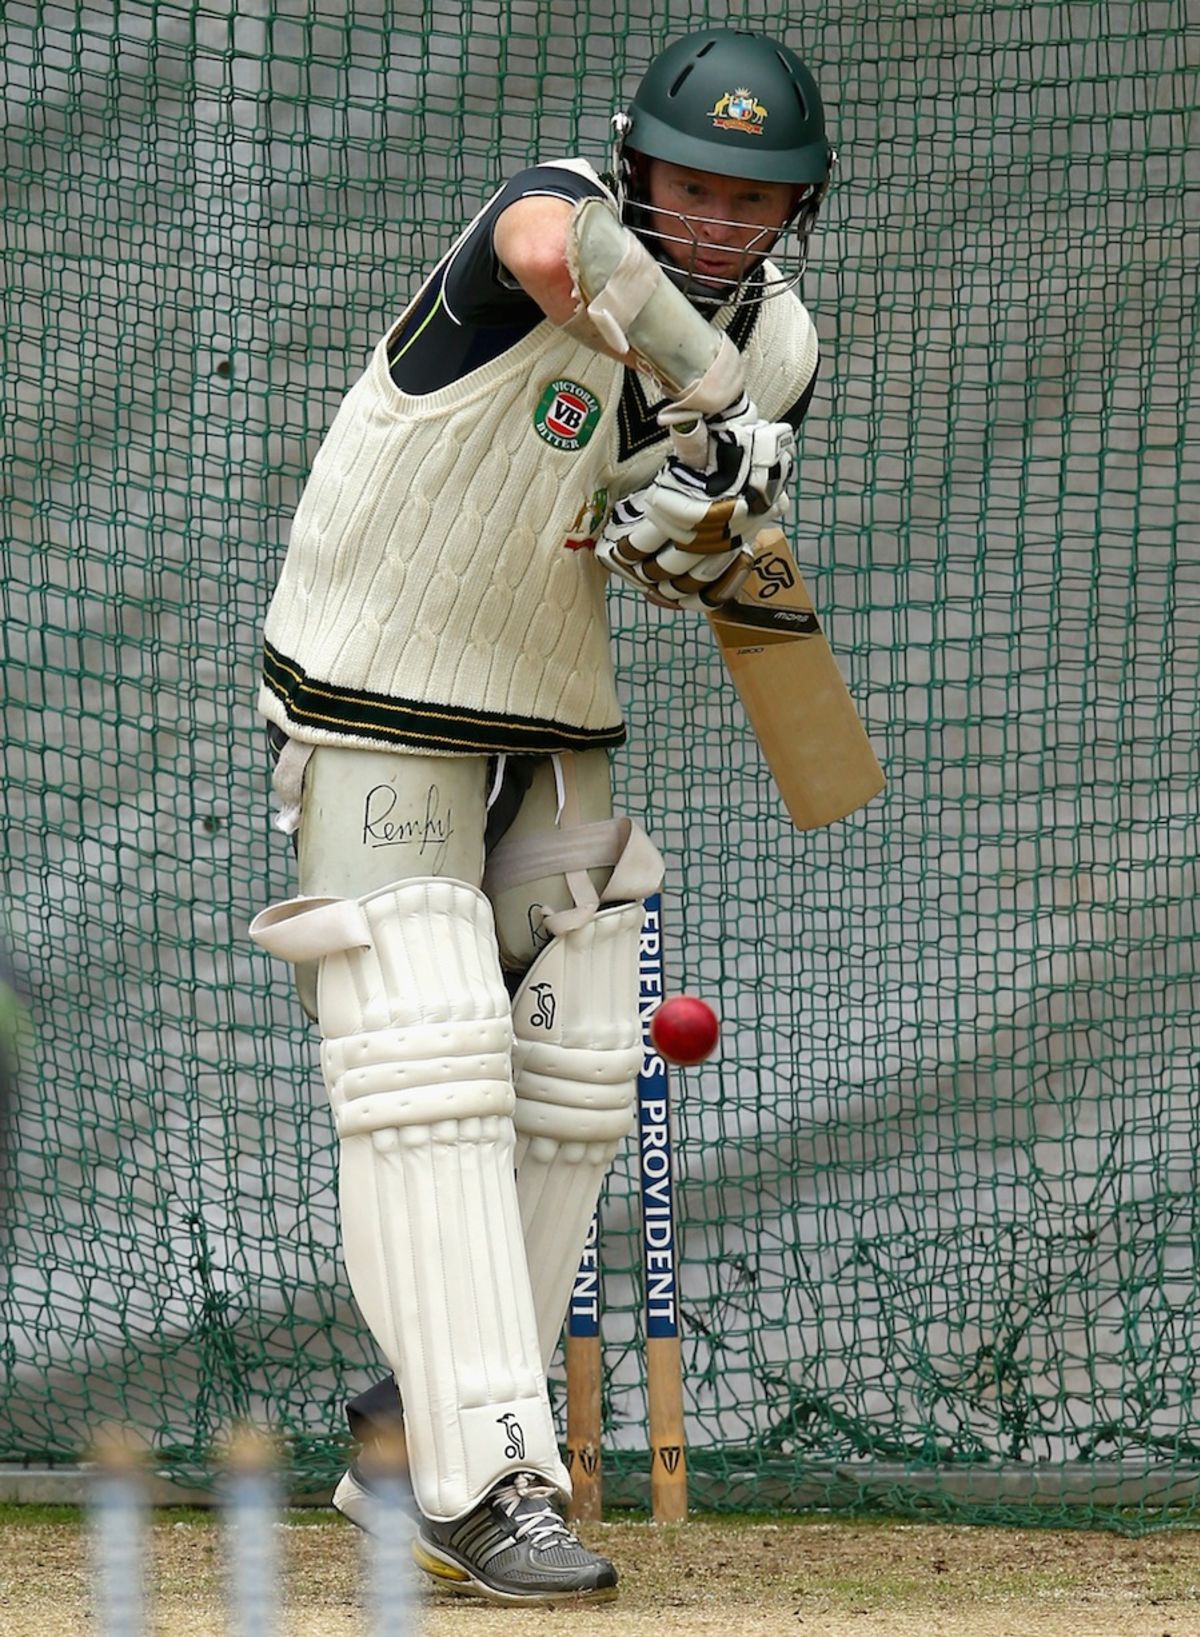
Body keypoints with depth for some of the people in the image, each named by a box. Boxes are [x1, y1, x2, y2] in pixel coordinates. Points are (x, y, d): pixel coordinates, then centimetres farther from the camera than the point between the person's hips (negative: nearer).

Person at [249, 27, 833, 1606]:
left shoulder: (779, 347, -4)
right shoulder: (557, 211, -24)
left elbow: (703, 579, 2)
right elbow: (557, 251, -50)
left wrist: (701, 535, -21)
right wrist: (710, 385, -42)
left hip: (554, 731, 7)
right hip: (376, 708, -7)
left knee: (568, 1089, 8)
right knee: (428, 1069, -15)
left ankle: (423, 1437, 21)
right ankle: (483, 1480, -20)